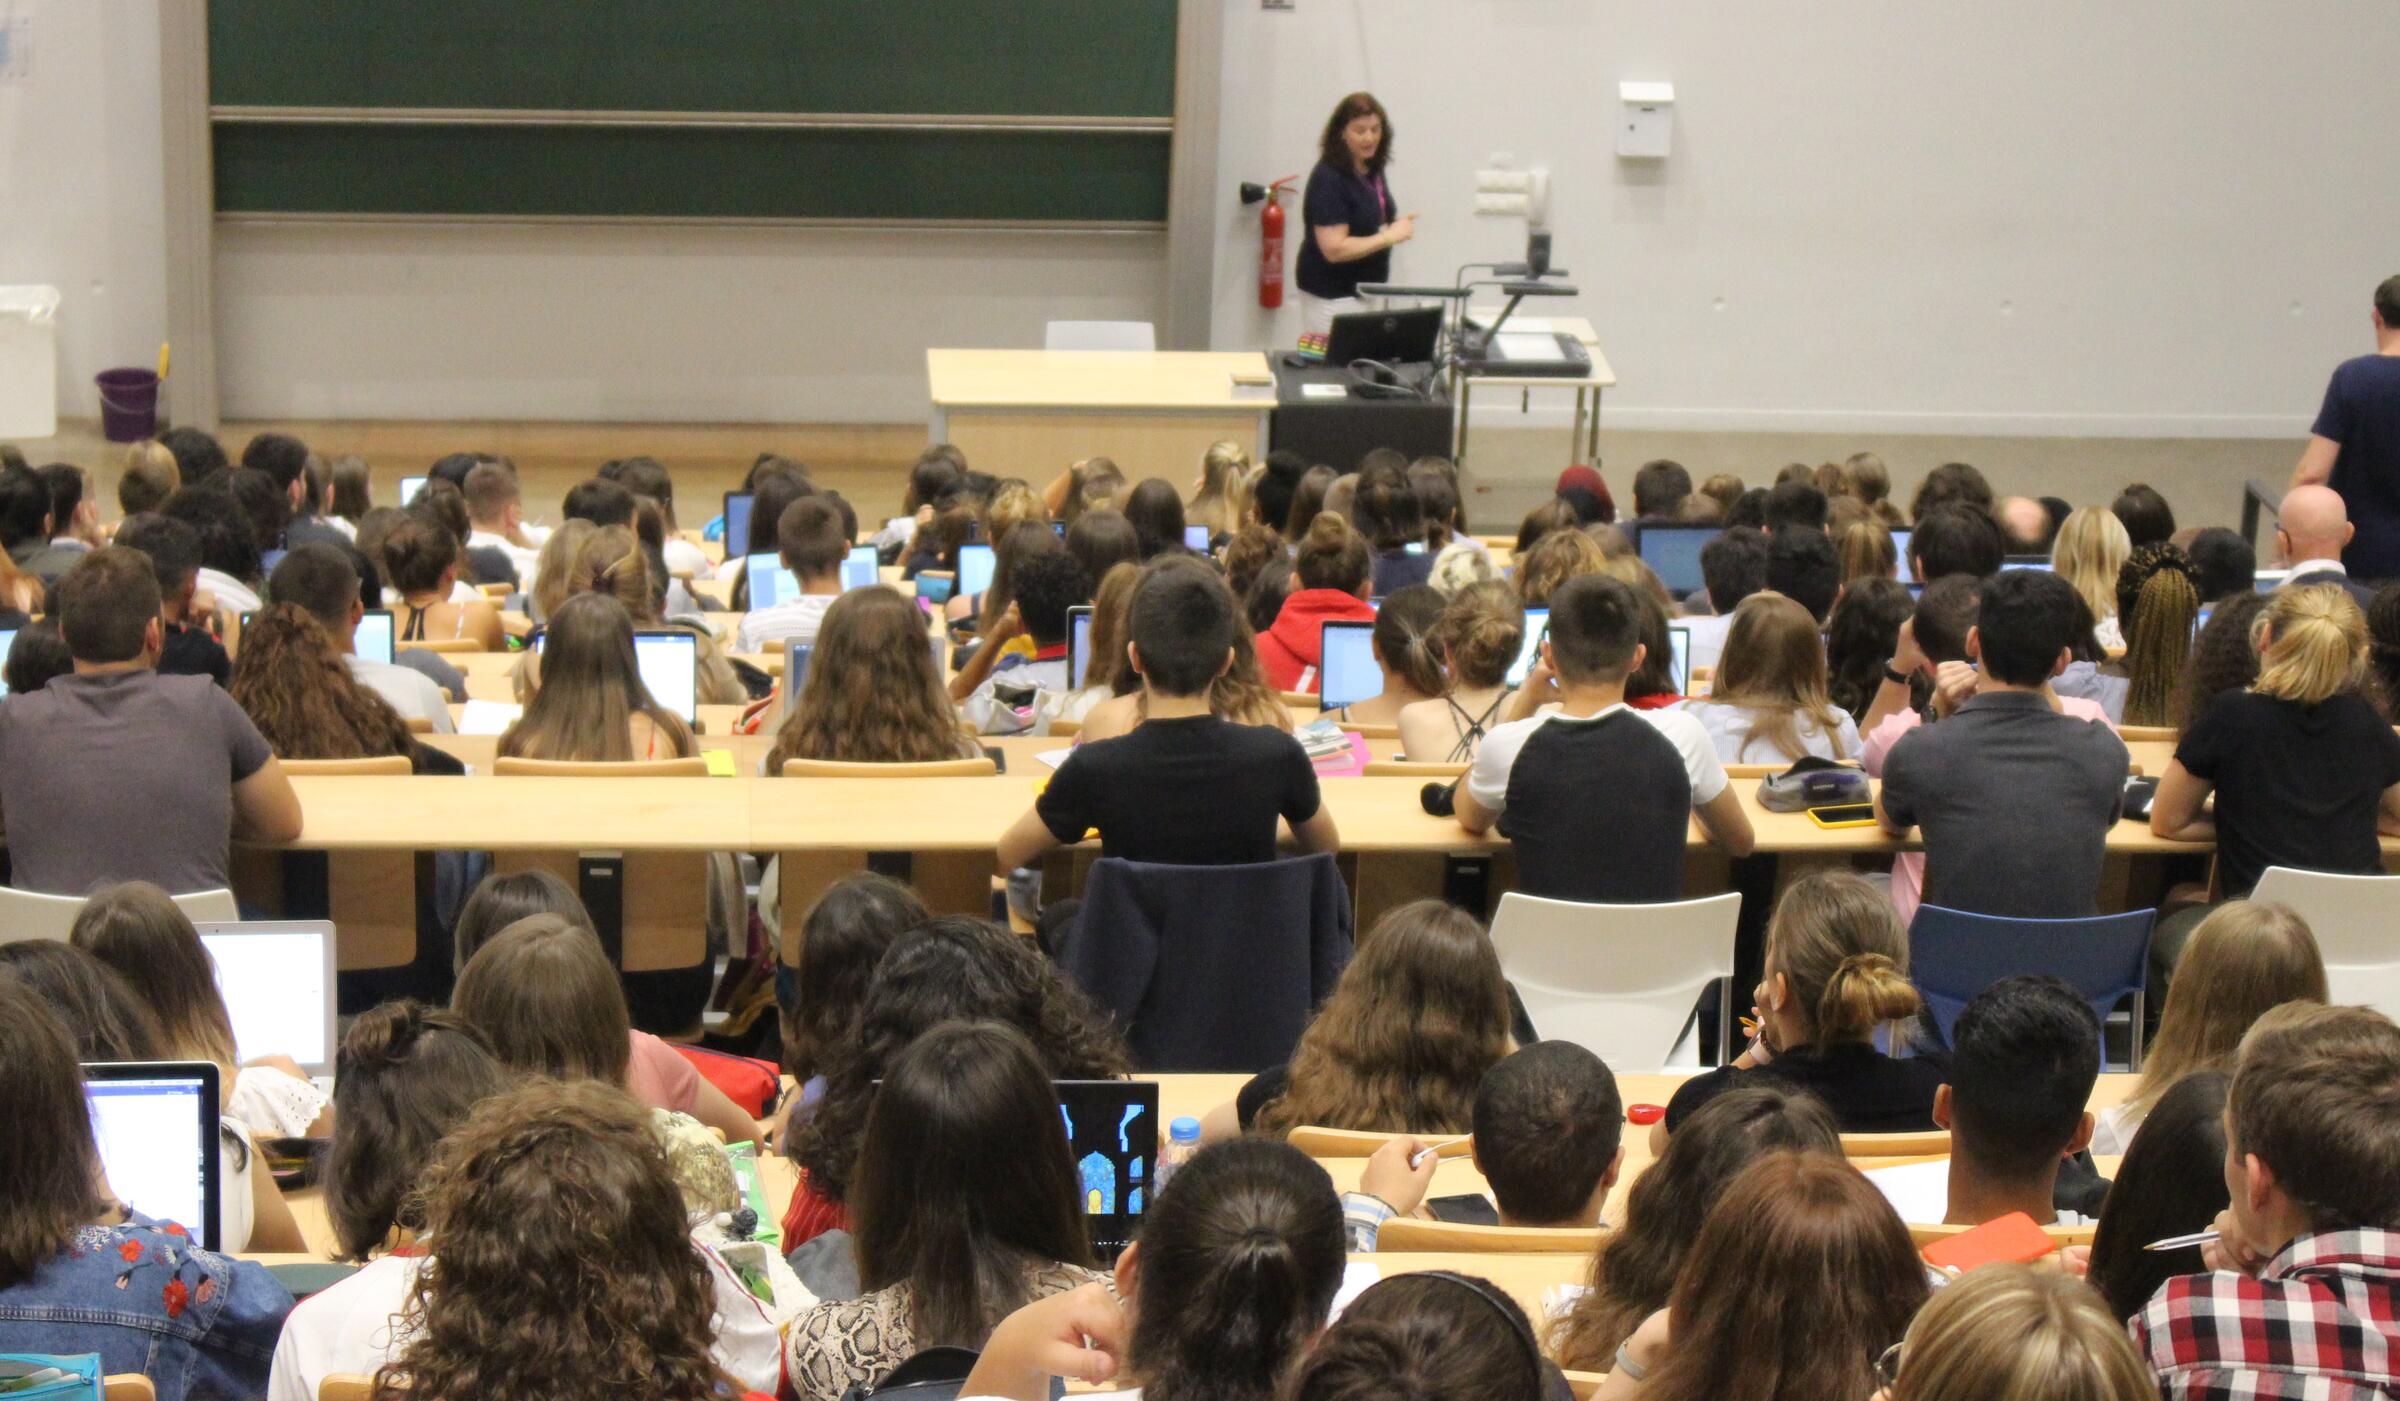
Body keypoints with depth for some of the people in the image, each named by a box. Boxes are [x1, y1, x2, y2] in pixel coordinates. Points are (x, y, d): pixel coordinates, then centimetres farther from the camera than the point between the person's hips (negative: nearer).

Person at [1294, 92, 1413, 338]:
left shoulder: (1373, 170, 8)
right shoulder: (1328, 179, -17)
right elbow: (1334, 249, -22)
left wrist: (1398, 227, 4)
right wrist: (1389, 237, -18)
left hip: (1368, 289, 8)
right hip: (1333, 296, -8)